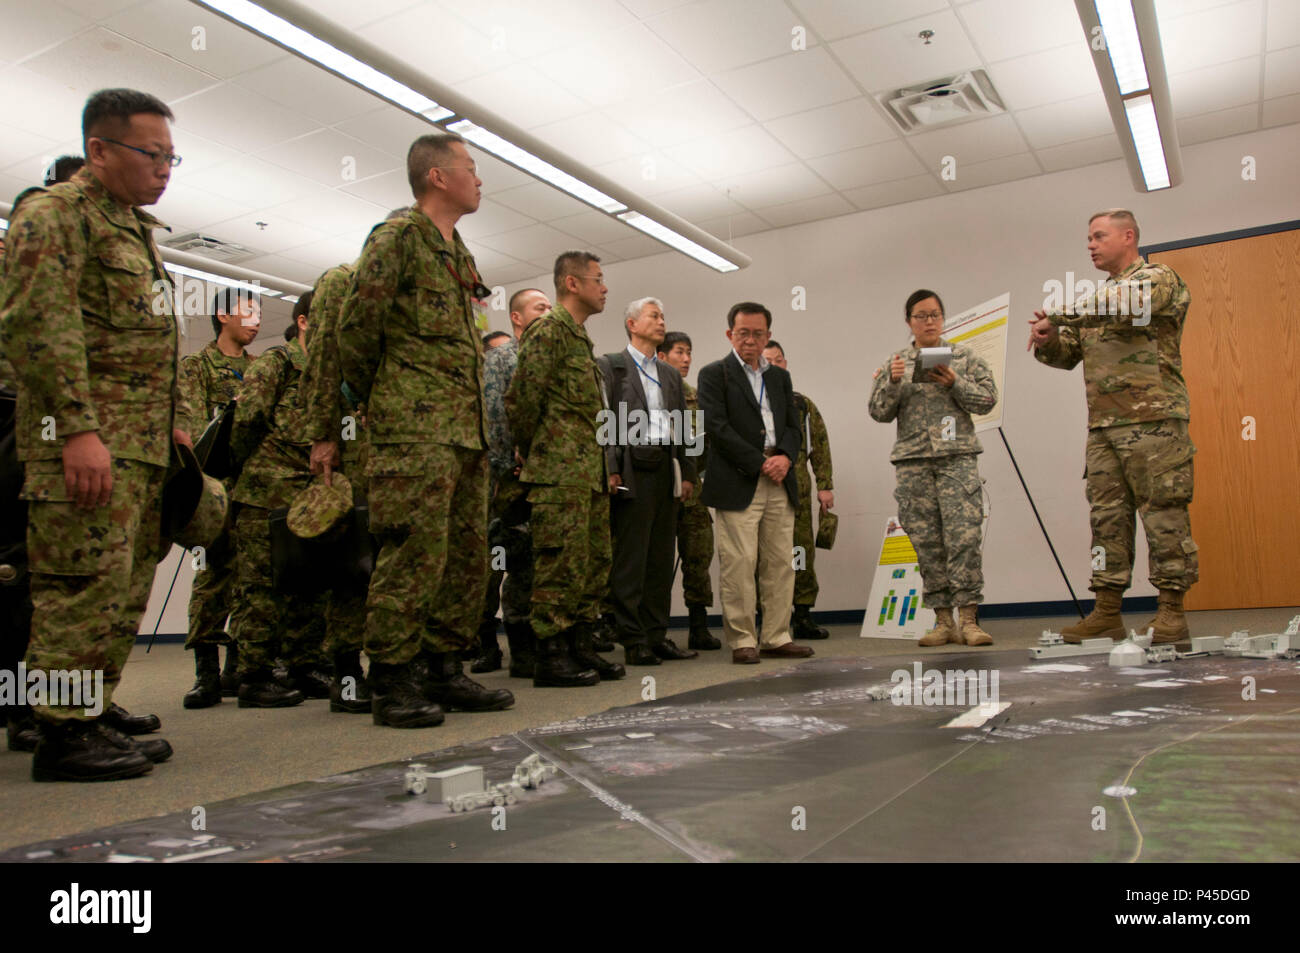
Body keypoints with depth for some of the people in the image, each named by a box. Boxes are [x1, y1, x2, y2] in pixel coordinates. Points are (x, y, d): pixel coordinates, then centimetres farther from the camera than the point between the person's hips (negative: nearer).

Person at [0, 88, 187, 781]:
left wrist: (175, 421, 19)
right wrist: (77, 429, -24)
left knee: (127, 585, 12)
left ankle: (96, 710, 23)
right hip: (88, 439, -9)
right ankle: (64, 734, -1)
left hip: (141, 441, 9)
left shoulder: (137, 227, 23)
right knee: (88, 581, -9)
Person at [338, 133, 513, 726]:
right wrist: (372, 396, 3)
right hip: (415, 430, -9)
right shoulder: (398, 235, -2)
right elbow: (356, 325, -8)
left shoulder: (459, 254, 24)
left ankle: (444, 670, 17)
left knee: (466, 553, 8)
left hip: (467, 431, 9)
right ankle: (392, 683, -2)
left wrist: (480, 422, 19)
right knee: (415, 553, -10)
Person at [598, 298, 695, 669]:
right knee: (629, 560, -3)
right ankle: (633, 641, 2)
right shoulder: (610, 365, 3)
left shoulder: (670, 373, 21)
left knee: (661, 559, 8)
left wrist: (687, 472, 12)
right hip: (632, 470, -6)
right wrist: (609, 468, -14)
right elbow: (603, 419, -6)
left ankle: (657, 635, 15)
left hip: (666, 470, 6)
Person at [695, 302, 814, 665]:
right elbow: (718, 427, -8)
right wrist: (760, 463, -12)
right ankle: (742, 641, 2)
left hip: (780, 484, 6)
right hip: (738, 483, -5)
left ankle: (777, 638, 14)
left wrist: (786, 457, -5)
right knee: (739, 563, -6)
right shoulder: (714, 374, 2)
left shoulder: (780, 377, 21)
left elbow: (793, 425, 17)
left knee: (781, 563, 6)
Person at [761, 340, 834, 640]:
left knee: (803, 550, 5)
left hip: (798, 489, 3)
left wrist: (825, 485, 6)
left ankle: (803, 617, 14)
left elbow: (820, 445, 13)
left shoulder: (803, 404, 15)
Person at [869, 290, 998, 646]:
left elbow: (988, 400, 7)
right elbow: (879, 412, 10)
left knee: (964, 536, -12)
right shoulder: (895, 364, 16)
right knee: (927, 543, 0)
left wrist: (955, 383, -9)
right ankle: (943, 621, 6)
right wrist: (893, 382, -7)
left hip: (957, 457, -1)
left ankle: (969, 619, -8)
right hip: (912, 461, 2)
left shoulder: (964, 356, 12)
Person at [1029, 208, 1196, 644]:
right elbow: (1067, 354, 20)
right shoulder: (1098, 299, 24)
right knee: (1107, 518, 4)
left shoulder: (1157, 278, 3)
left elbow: (1126, 306, -19)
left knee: (1163, 514, -5)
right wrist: (1048, 340, -2)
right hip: (1103, 427, 7)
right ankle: (1107, 613, 6)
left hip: (1153, 420, -7)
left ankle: (1171, 613, 0)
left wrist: (1059, 315, -15)